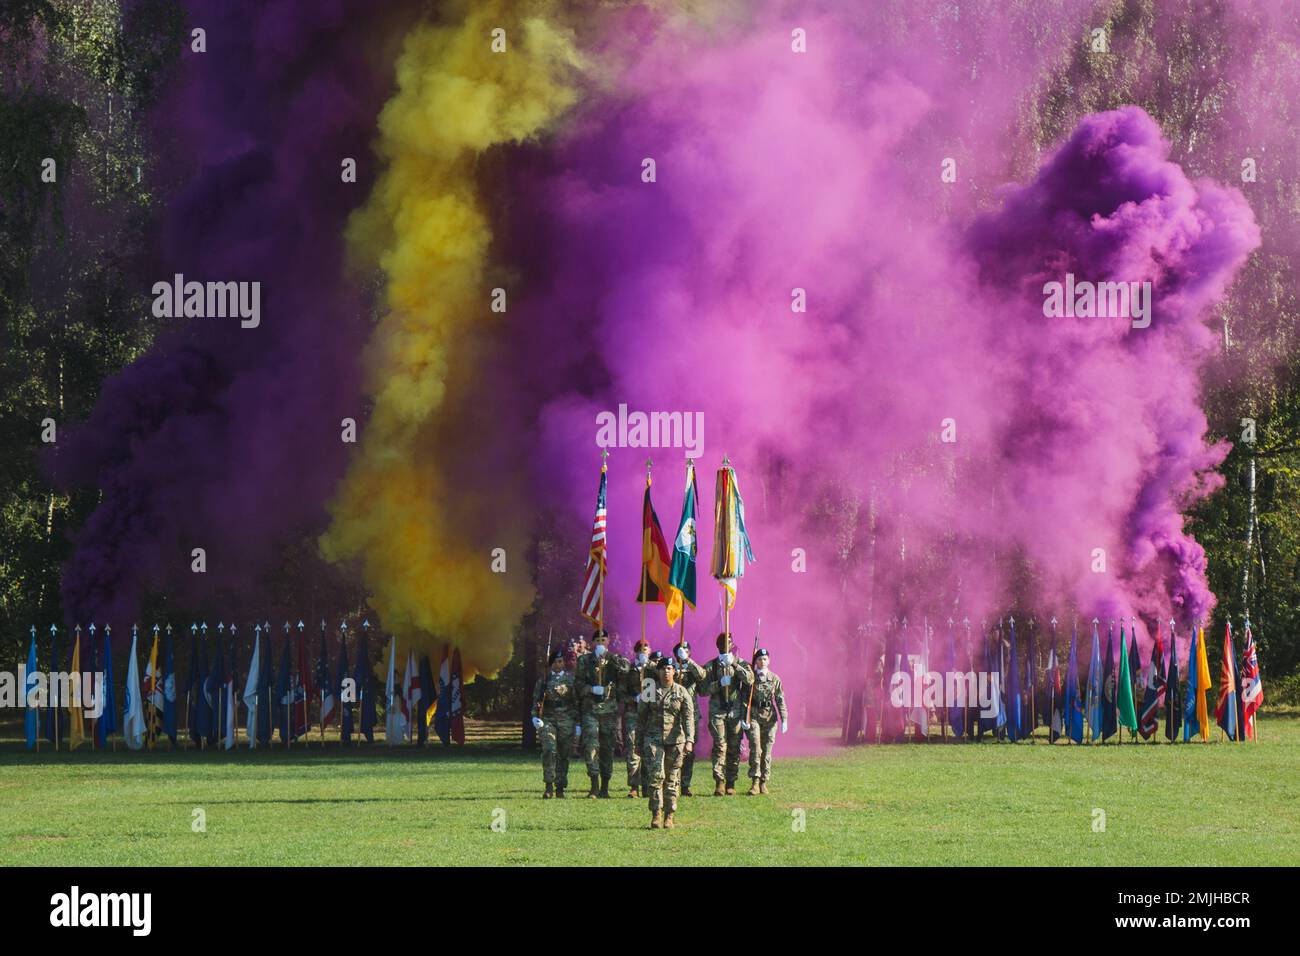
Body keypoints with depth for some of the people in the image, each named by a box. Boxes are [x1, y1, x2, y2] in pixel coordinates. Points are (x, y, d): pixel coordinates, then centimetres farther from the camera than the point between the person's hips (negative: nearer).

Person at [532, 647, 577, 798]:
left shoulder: (571, 678, 8)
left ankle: (560, 788, 12)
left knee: (563, 754, 3)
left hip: (566, 721, 1)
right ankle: (549, 786, -15)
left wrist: (578, 723, 7)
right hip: (548, 719, -1)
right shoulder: (544, 678, 7)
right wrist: (535, 716, -5)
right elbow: (536, 699, 9)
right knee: (549, 751, -16)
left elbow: (577, 701, 10)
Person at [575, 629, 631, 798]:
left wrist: (608, 656, -17)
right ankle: (595, 786, -13)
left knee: (607, 747, 5)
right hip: (590, 709, -1)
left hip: (610, 708, 1)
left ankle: (605, 787, 12)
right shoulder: (584, 660, 8)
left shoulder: (614, 659, 8)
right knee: (591, 746, -13)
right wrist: (592, 689, -12)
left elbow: (626, 667, -13)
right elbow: (579, 684, 6)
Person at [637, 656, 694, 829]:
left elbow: (688, 718, -4)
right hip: (653, 738, 0)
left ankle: (669, 817, 9)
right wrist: (640, 742, 12)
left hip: (675, 740, 0)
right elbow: (641, 718, 12)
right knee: (656, 774, -14)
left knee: (672, 779, 3)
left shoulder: (682, 693, 3)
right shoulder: (649, 692, 5)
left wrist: (689, 740, -16)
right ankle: (656, 814, -11)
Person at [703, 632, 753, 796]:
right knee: (720, 746, -11)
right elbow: (704, 687, 2)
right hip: (717, 711, -1)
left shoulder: (740, 664, 11)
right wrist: (719, 684, -12)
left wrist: (735, 665, -16)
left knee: (734, 748, 2)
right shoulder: (711, 666, 10)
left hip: (735, 712, 1)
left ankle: (731, 784, 8)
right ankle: (719, 783, -14)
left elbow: (749, 678, -8)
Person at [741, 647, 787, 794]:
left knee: (767, 751, 3)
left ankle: (763, 783, 11)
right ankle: (755, 781, -16)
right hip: (753, 716, -2)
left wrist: (784, 719, 0)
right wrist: (743, 718, -7)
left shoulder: (775, 679, 7)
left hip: (770, 717, 2)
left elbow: (780, 700, 8)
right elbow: (743, 699, 3)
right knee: (755, 748, -16)